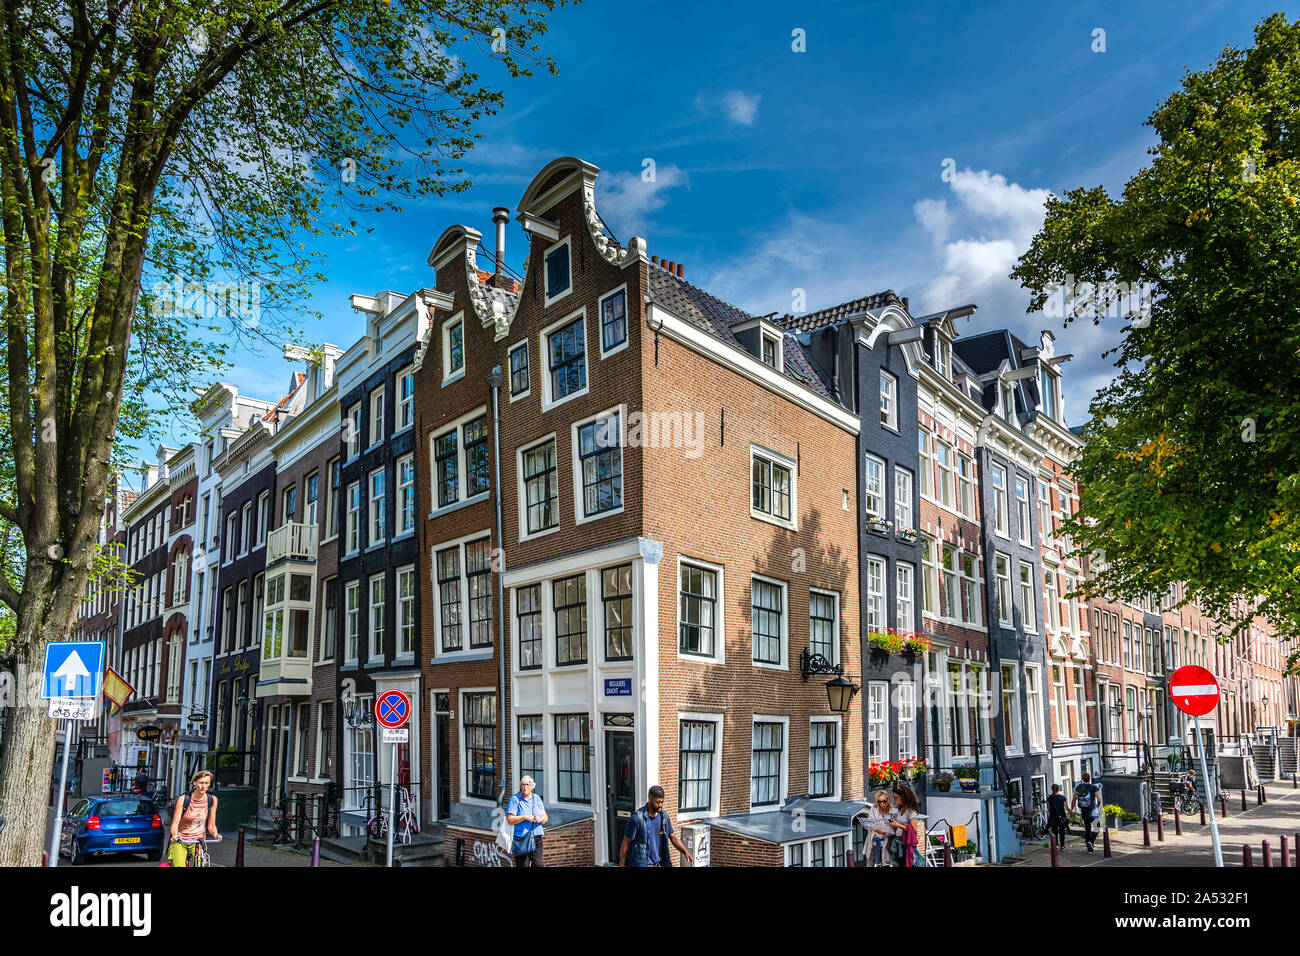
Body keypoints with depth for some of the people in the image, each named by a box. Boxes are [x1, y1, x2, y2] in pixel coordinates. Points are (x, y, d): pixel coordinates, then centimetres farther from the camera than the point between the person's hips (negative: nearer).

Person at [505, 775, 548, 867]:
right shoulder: (515, 799, 1)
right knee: (523, 865, -6)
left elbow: (545, 817, 13)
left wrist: (541, 819, -9)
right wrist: (525, 817, -16)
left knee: (538, 864, -7)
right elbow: (510, 820, -7)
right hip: (521, 839, -4)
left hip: (536, 838, 4)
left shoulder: (537, 798, 15)